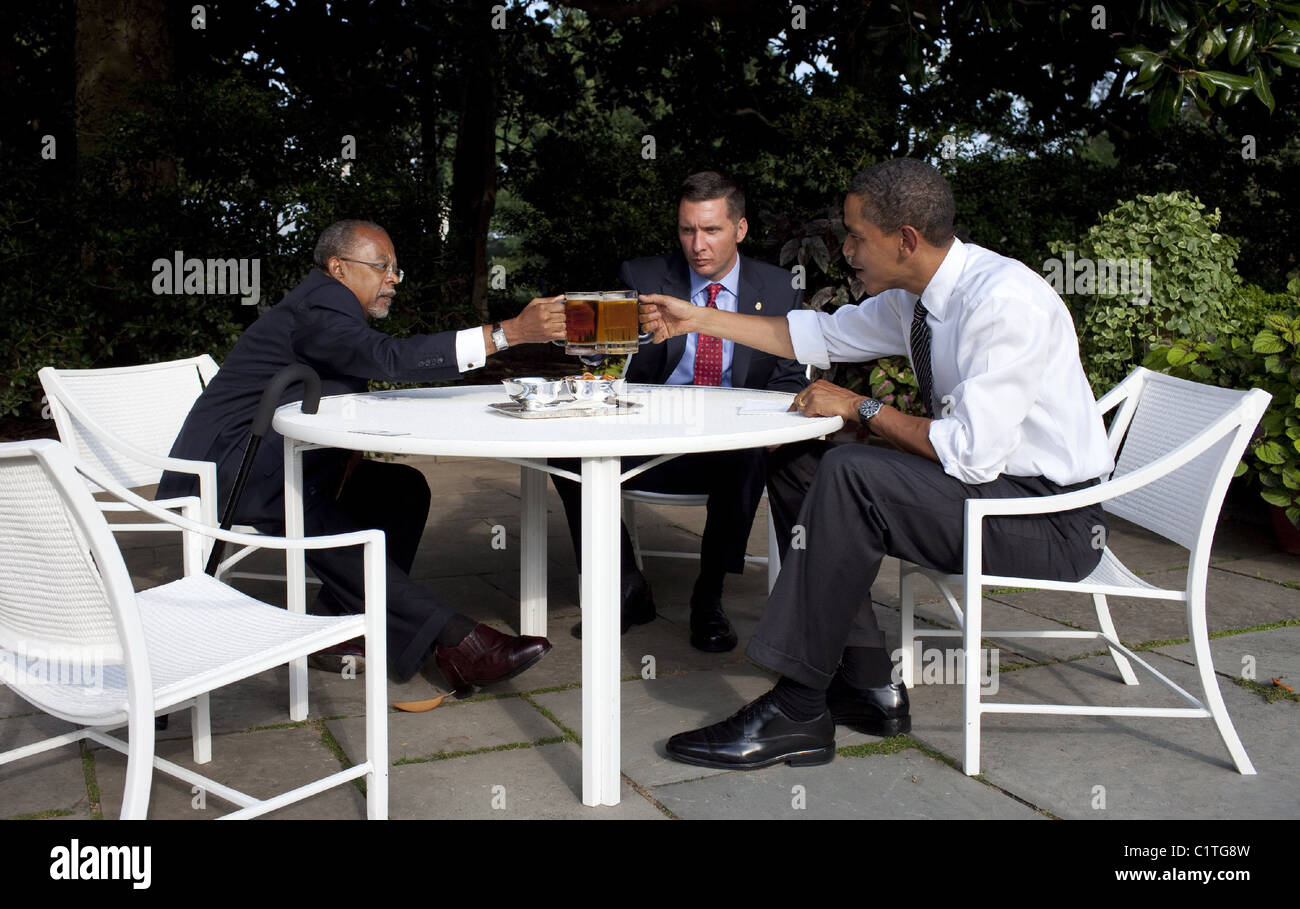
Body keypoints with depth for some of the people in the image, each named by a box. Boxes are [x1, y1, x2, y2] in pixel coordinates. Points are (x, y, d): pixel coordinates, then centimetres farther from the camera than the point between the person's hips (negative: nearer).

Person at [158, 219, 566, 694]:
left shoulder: (331, 309, 16)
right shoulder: (318, 307, -17)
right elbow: (392, 358, -34)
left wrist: (348, 453, -9)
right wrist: (508, 333, -39)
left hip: (279, 465, 10)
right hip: (228, 472, -10)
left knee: (404, 489, -3)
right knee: (319, 523, -36)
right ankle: (455, 643, -42)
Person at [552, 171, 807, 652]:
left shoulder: (779, 290, 8)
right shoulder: (642, 278, 6)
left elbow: (789, 379, 8)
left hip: (732, 446, -1)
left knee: (748, 458, -36)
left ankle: (708, 599, -15)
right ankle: (627, 590, -8)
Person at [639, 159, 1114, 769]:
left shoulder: (1005, 300, -24)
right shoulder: (912, 297, 3)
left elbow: (971, 453, -29)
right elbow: (820, 335, 18)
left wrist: (862, 408, -16)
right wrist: (699, 320, 16)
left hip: (1050, 519, -9)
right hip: (983, 486, 9)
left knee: (848, 475, -28)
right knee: (795, 465, 2)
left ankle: (796, 713, -19)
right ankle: (868, 686, 2)